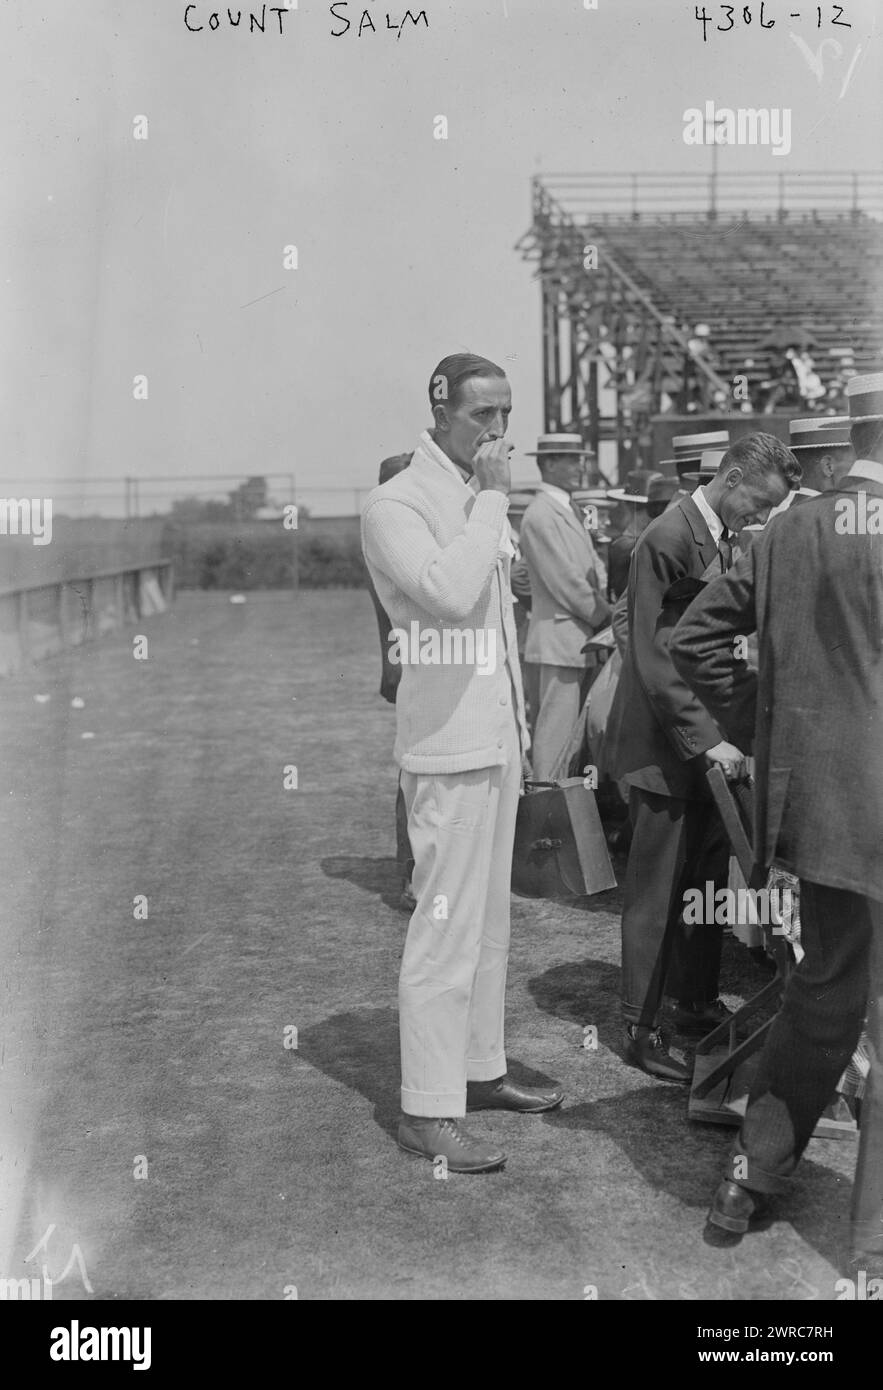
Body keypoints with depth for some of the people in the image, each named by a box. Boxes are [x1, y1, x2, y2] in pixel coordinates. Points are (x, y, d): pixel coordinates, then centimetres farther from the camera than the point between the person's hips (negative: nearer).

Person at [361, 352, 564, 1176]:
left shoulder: (479, 498, 16)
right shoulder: (396, 505, -11)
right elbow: (450, 592, -28)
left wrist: (519, 721, 19)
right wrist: (492, 497, -18)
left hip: (498, 737, 9)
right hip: (447, 745, -9)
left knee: (489, 919, 15)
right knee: (446, 926, -6)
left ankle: (479, 1070, 27)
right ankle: (427, 1112, 2)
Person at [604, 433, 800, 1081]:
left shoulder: (727, 540, 11)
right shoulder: (669, 539, -17)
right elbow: (656, 658, -20)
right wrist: (705, 740, -23)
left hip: (710, 744, 8)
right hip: (665, 746, -8)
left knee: (710, 881, 15)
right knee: (656, 893, 0)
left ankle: (699, 1004, 29)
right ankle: (642, 1029, 10)